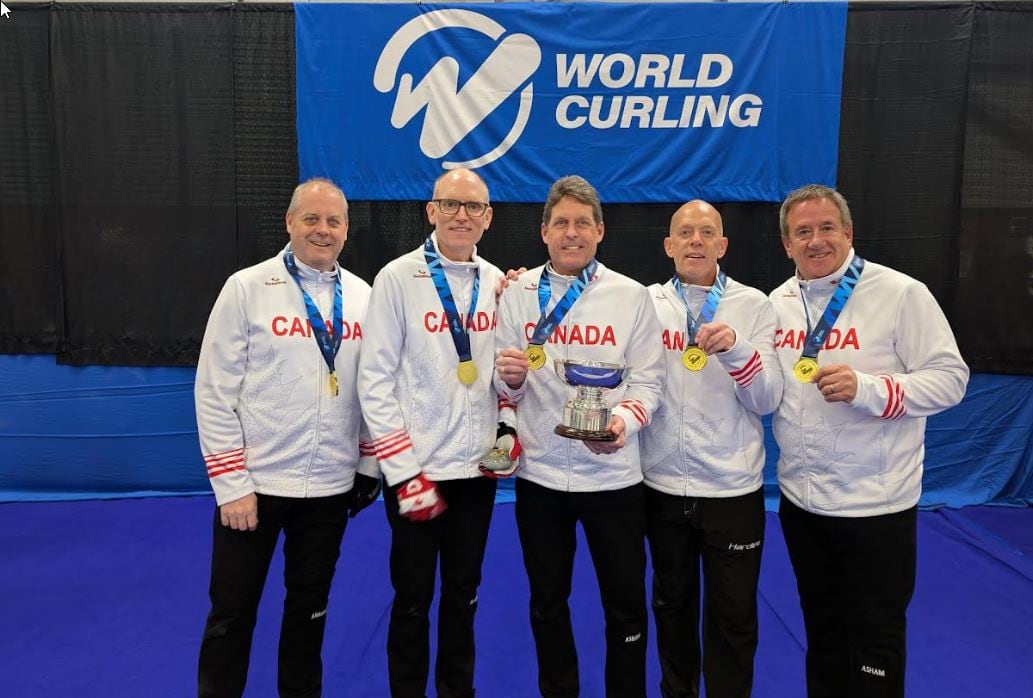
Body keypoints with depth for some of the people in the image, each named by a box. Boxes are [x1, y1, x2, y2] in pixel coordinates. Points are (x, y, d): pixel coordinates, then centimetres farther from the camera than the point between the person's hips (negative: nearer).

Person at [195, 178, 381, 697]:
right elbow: (214, 391, -8)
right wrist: (232, 485, -11)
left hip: (332, 485, 3)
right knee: (232, 612, 9)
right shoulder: (246, 288, -6)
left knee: (310, 607, 18)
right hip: (254, 482, -3)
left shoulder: (363, 297, 3)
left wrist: (369, 467, 7)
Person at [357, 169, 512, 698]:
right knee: (413, 598, 10)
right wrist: (403, 471, -12)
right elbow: (375, 381, -9)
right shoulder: (398, 277, -8)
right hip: (417, 468, -4)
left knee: (463, 593, 17)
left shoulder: (497, 283, 5)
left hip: (477, 467, 4)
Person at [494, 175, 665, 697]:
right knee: (547, 600, 16)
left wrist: (622, 421, -21)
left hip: (613, 472, -1)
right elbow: (506, 389, 4)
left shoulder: (632, 296, 0)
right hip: (539, 472, 1)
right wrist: (508, 376, -19)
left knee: (626, 602, 11)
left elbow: (648, 380, -2)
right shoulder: (517, 294, 3)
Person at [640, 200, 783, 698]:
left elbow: (767, 400, -8)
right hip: (663, 483, 2)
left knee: (733, 615, 8)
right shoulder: (647, 303, 2)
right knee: (671, 601, 19)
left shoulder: (754, 305, -2)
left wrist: (735, 348, -23)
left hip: (733, 487, -2)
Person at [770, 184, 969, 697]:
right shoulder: (778, 303, 6)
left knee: (876, 637, 9)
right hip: (800, 497, 5)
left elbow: (950, 378, -12)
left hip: (875, 502, -5)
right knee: (821, 627, 21)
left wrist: (866, 388, -26)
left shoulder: (901, 293, -10)